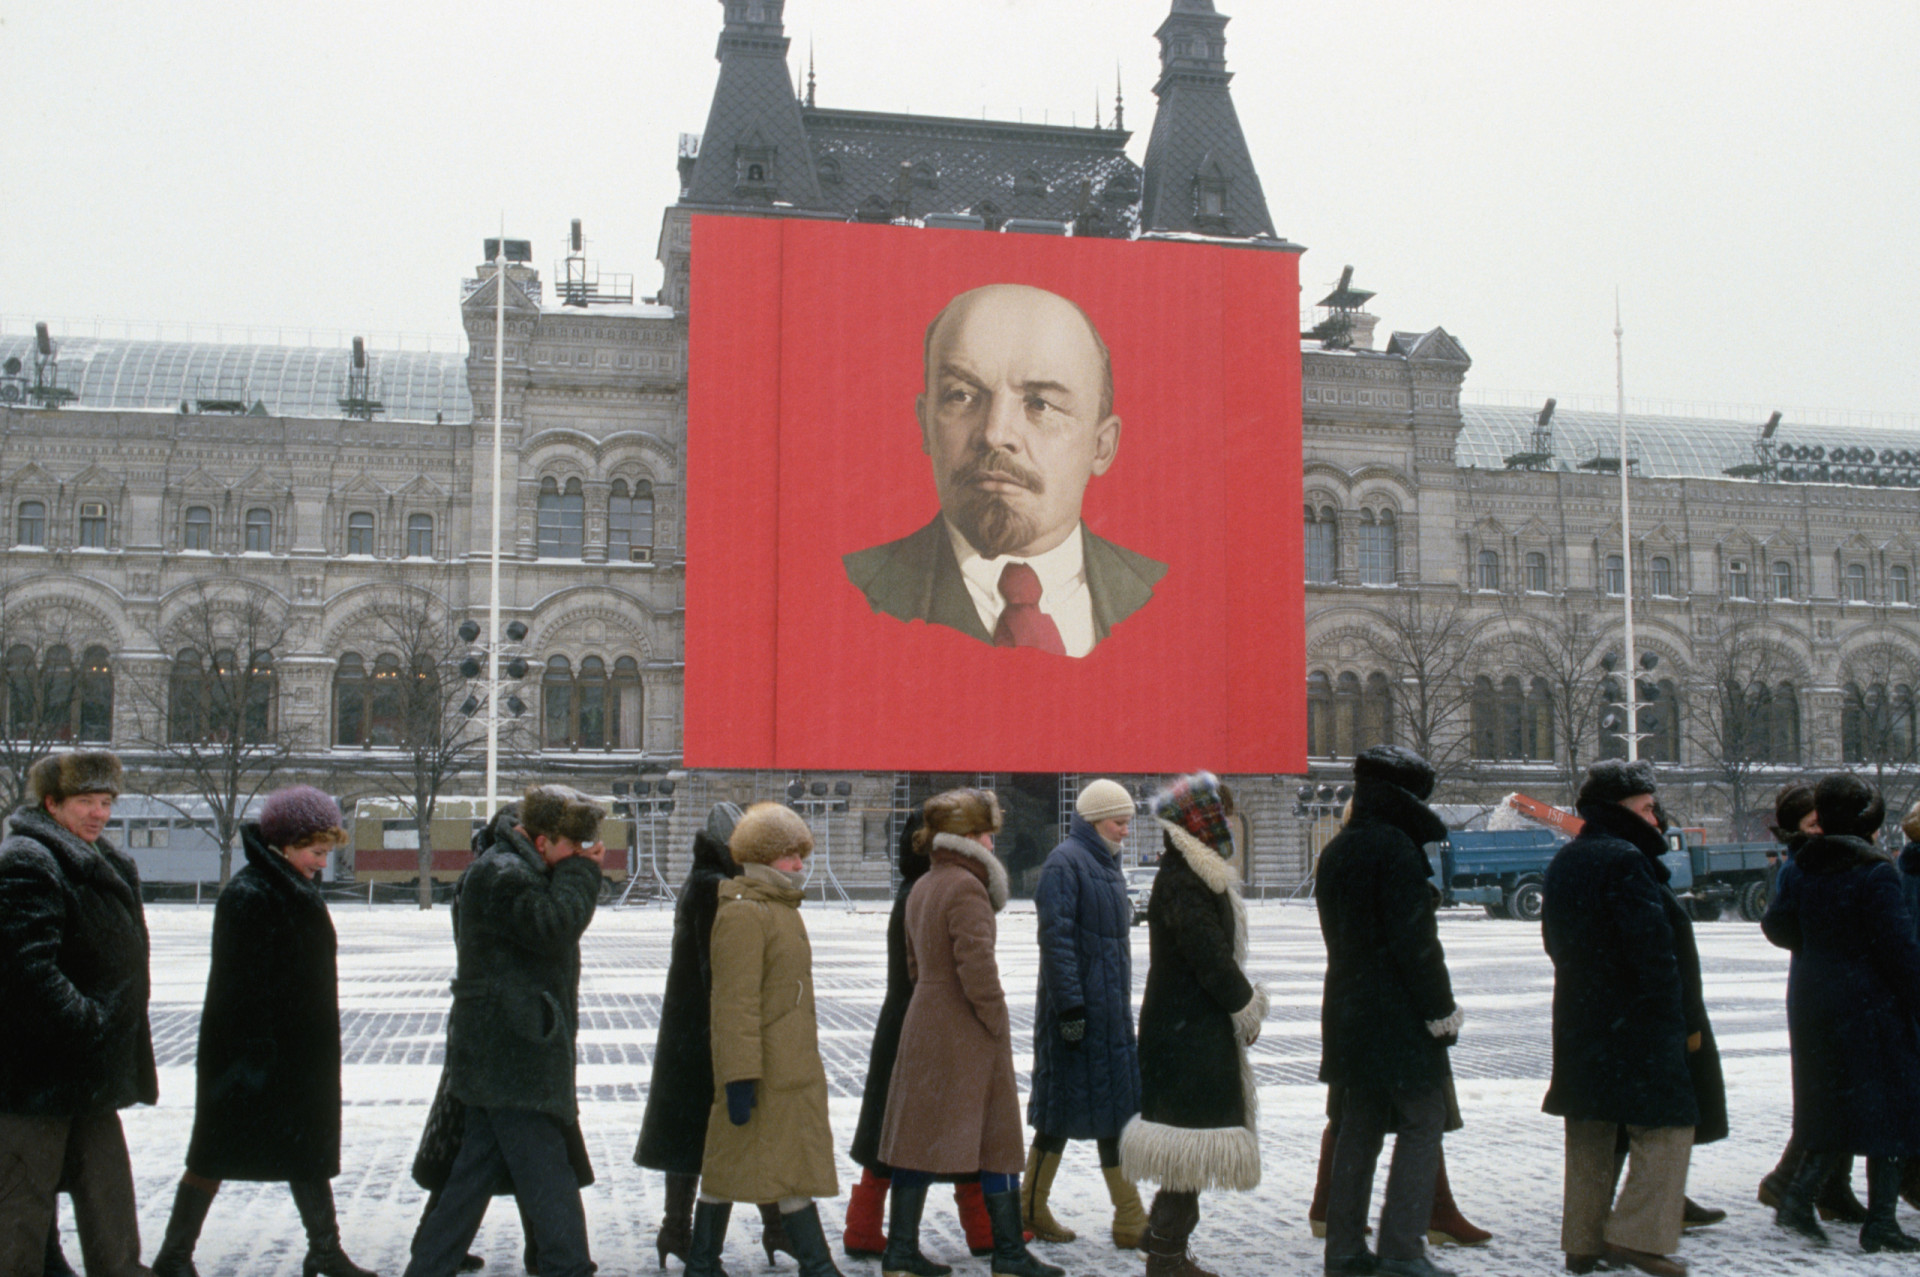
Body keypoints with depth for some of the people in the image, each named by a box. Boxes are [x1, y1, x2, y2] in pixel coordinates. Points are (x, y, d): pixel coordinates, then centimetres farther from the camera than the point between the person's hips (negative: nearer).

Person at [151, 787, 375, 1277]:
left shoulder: (299, 892, 8)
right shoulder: (247, 895, -19)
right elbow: (241, 982, -22)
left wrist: (322, 1048, 19)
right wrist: (253, 1053, -23)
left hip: (301, 1051, 9)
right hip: (253, 1052, -9)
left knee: (309, 1155, 11)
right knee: (215, 1159, 3)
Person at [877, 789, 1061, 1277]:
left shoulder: (922, 888, 14)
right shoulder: (966, 888, -16)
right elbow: (976, 966, -24)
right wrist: (996, 1022, -13)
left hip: (923, 1026, 9)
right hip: (965, 1036, -9)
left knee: (918, 1139, 9)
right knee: (995, 1143, 1)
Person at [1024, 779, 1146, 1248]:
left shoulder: (1106, 866, 15)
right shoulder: (1065, 863, -13)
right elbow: (1056, 939, -19)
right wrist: (1070, 1007, -22)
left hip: (1112, 1014, 9)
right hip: (1078, 1013, -9)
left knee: (1115, 1112, 8)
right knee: (1062, 1110, -1)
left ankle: (1131, 1222, 12)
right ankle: (1030, 1209, 12)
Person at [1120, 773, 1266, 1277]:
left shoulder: (1196, 874, 15)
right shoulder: (1184, 882, -18)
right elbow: (1211, 958, -19)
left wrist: (1244, 1002, 8)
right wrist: (1248, 1006, -5)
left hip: (1193, 1027, 11)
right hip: (1191, 1032, -11)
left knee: (1187, 1157, 15)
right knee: (1192, 1137, -6)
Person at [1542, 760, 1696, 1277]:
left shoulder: (1563, 861, 13)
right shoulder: (1626, 860, -15)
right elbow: (1652, 944, -19)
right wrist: (1670, 1012, -12)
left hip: (1577, 1017, 9)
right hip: (1634, 1021, -9)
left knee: (1589, 1132, 13)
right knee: (1666, 1126, -1)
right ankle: (1635, 1234, -6)